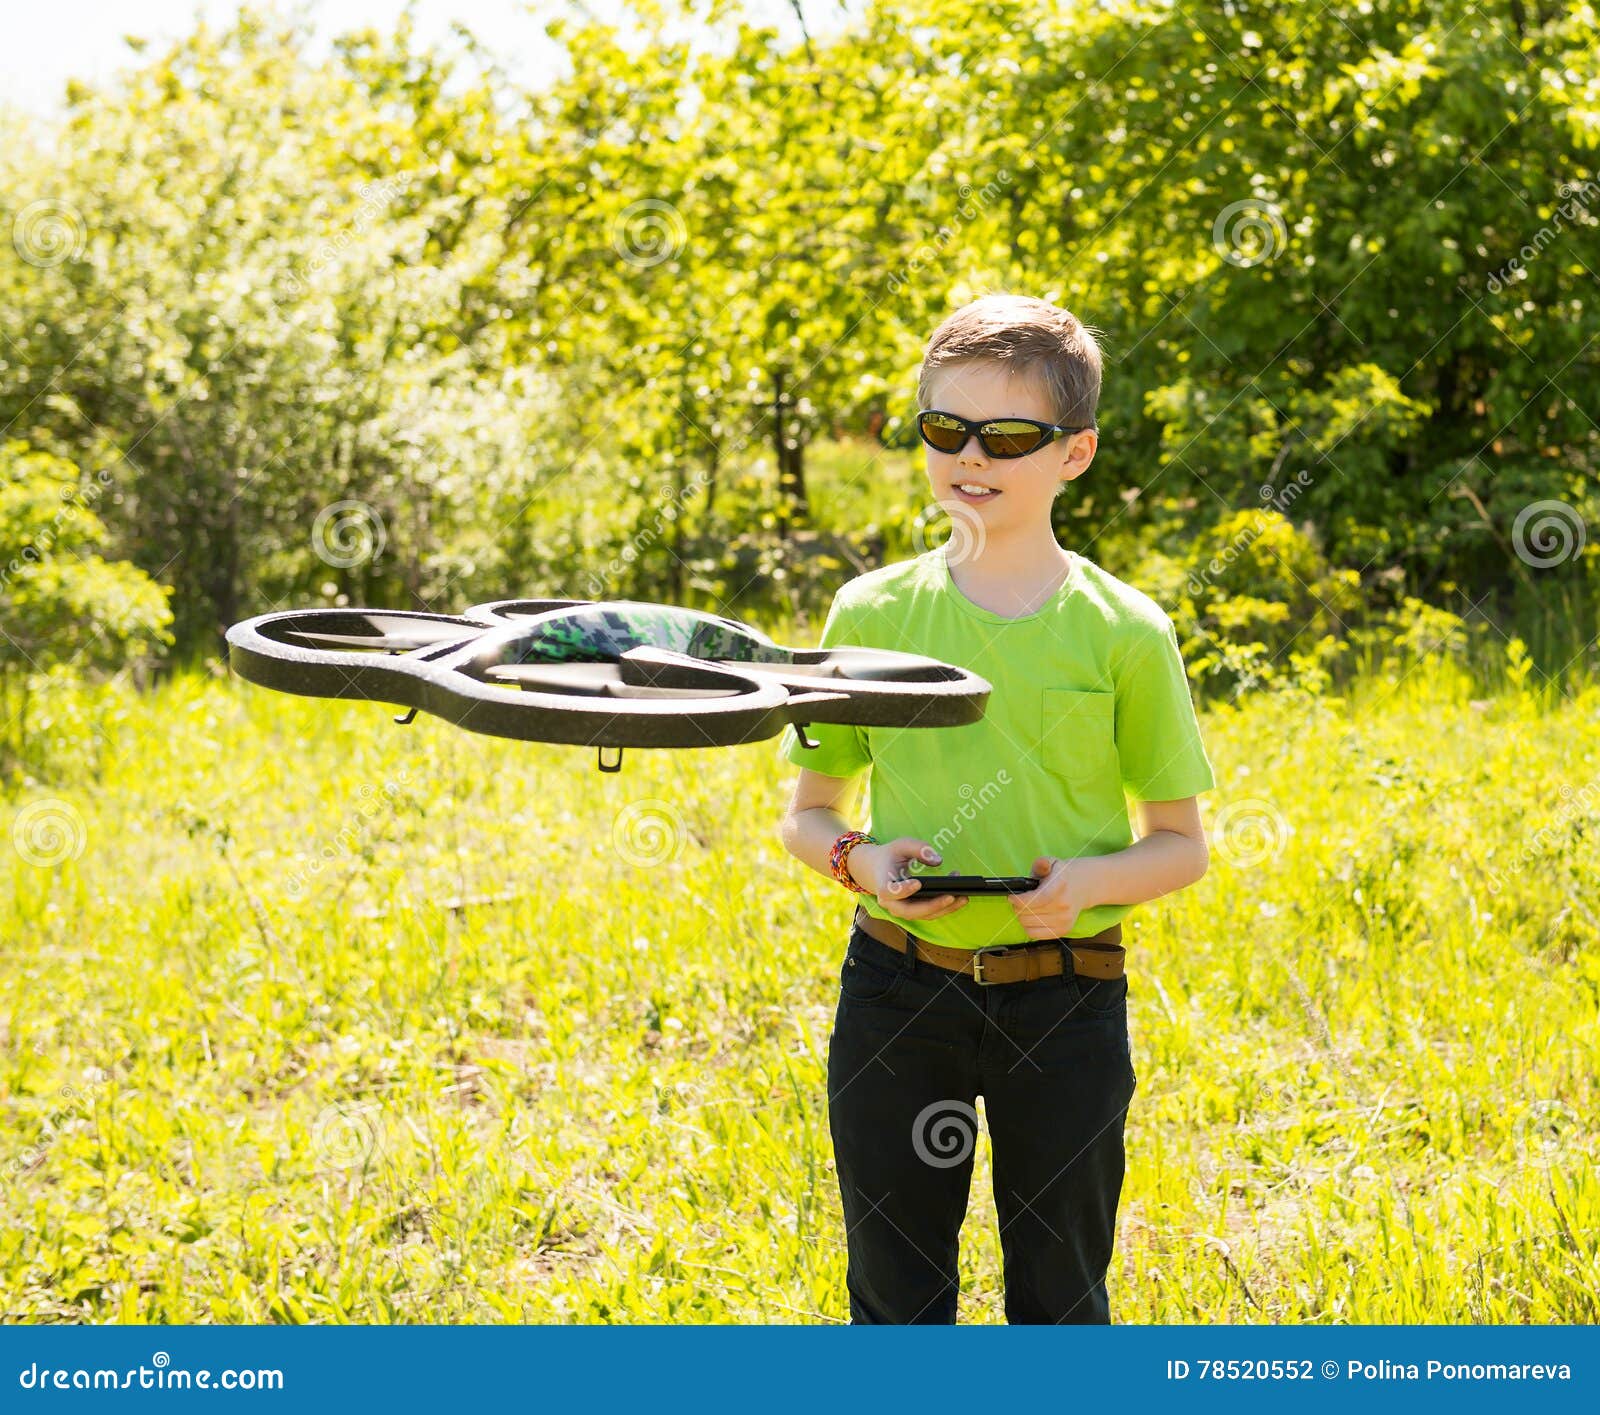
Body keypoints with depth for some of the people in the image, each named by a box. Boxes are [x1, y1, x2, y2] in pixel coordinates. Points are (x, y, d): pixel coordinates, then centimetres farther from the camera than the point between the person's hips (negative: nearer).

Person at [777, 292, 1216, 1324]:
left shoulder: (1125, 632, -3)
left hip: (1062, 1001, -1)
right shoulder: (872, 613, 2)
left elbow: (1182, 844, 3)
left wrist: (1088, 881, -17)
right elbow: (807, 817, 10)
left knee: (1061, 1294, 10)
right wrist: (858, 859, -12)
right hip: (896, 993, 2)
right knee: (894, 1294, 11)